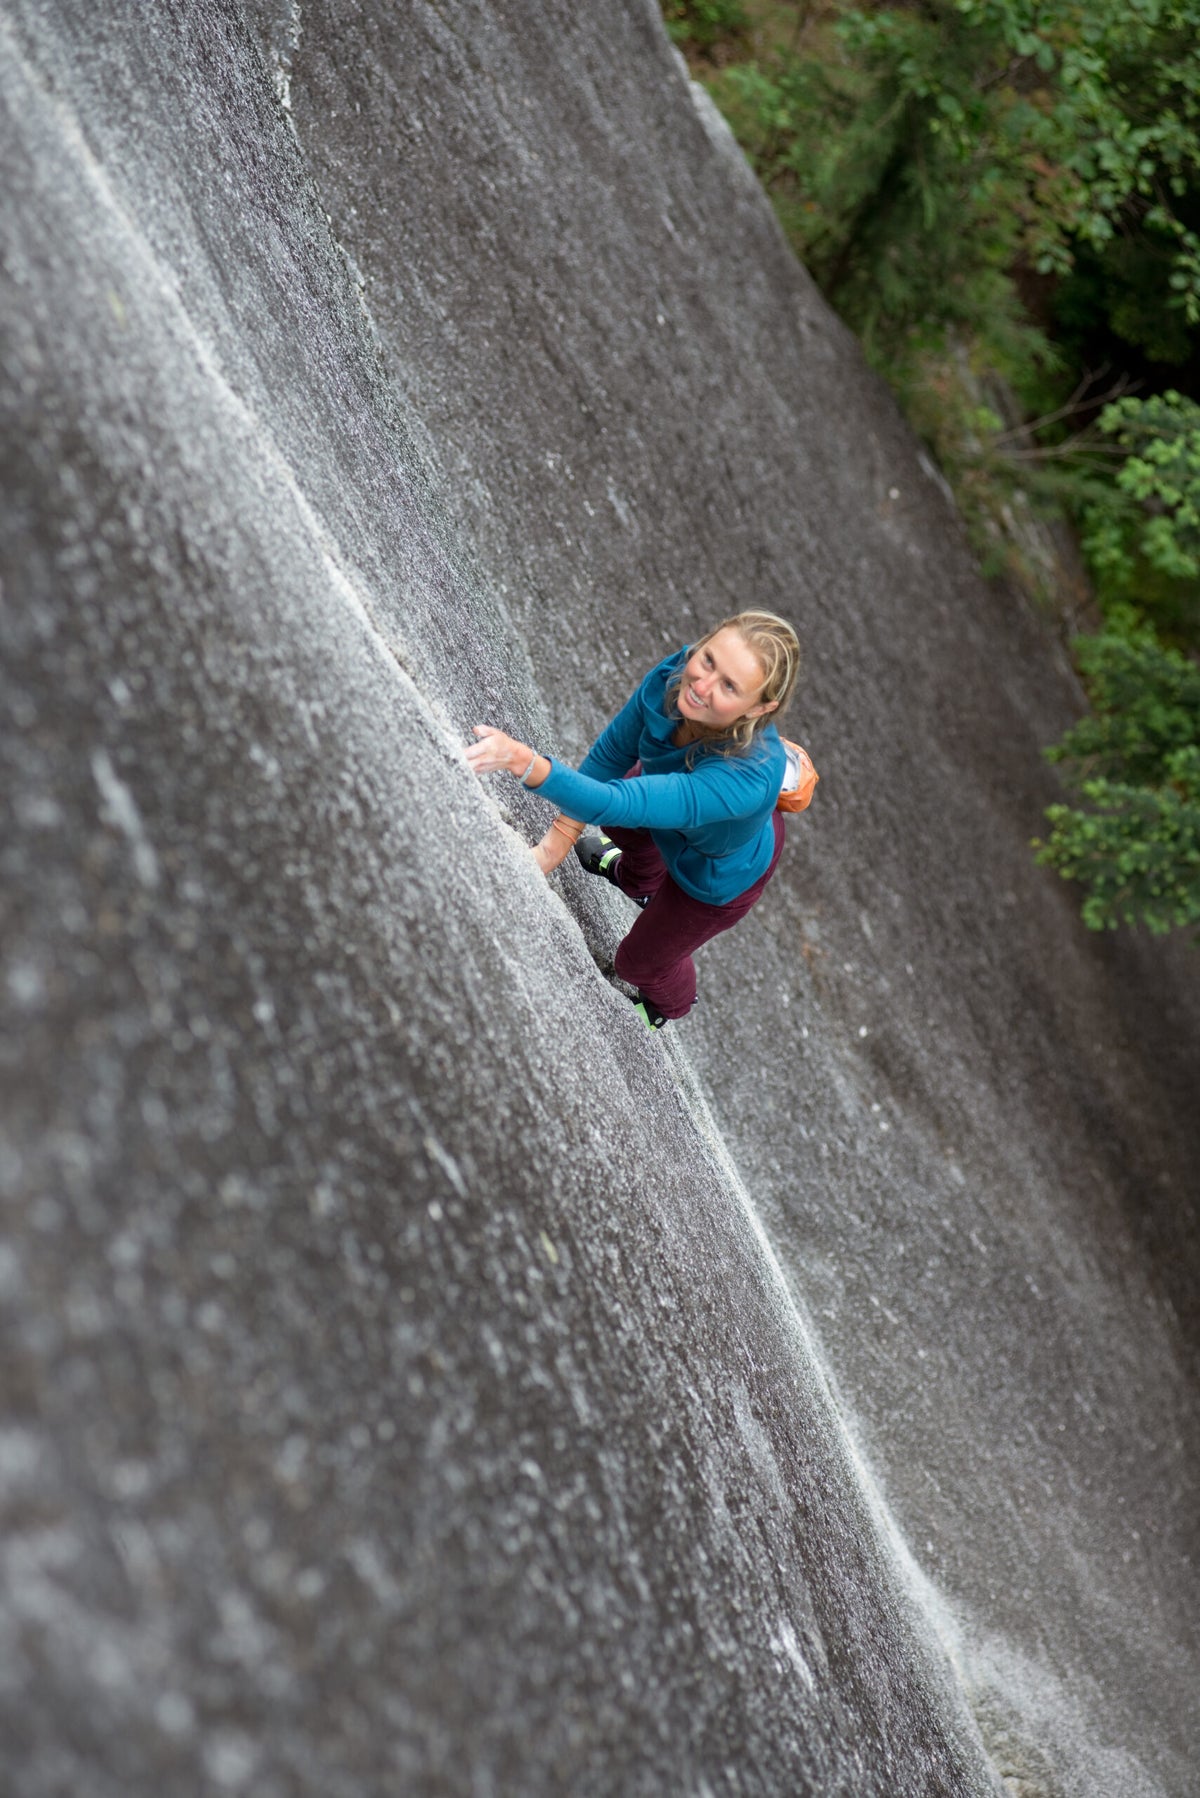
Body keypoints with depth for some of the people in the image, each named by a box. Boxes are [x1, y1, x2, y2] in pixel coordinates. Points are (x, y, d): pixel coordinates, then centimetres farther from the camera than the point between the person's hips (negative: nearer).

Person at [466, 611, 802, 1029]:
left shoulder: (749, 776, -52)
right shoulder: (674, 676, -35)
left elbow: (619, 804, -59)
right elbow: (612, 752, -19)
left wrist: (526, 764, -73)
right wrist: (561, 836, -21)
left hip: (718, 875, -4)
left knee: (641, 961, 21)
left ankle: (666, 1005, 60)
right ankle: (639, 881, 73)